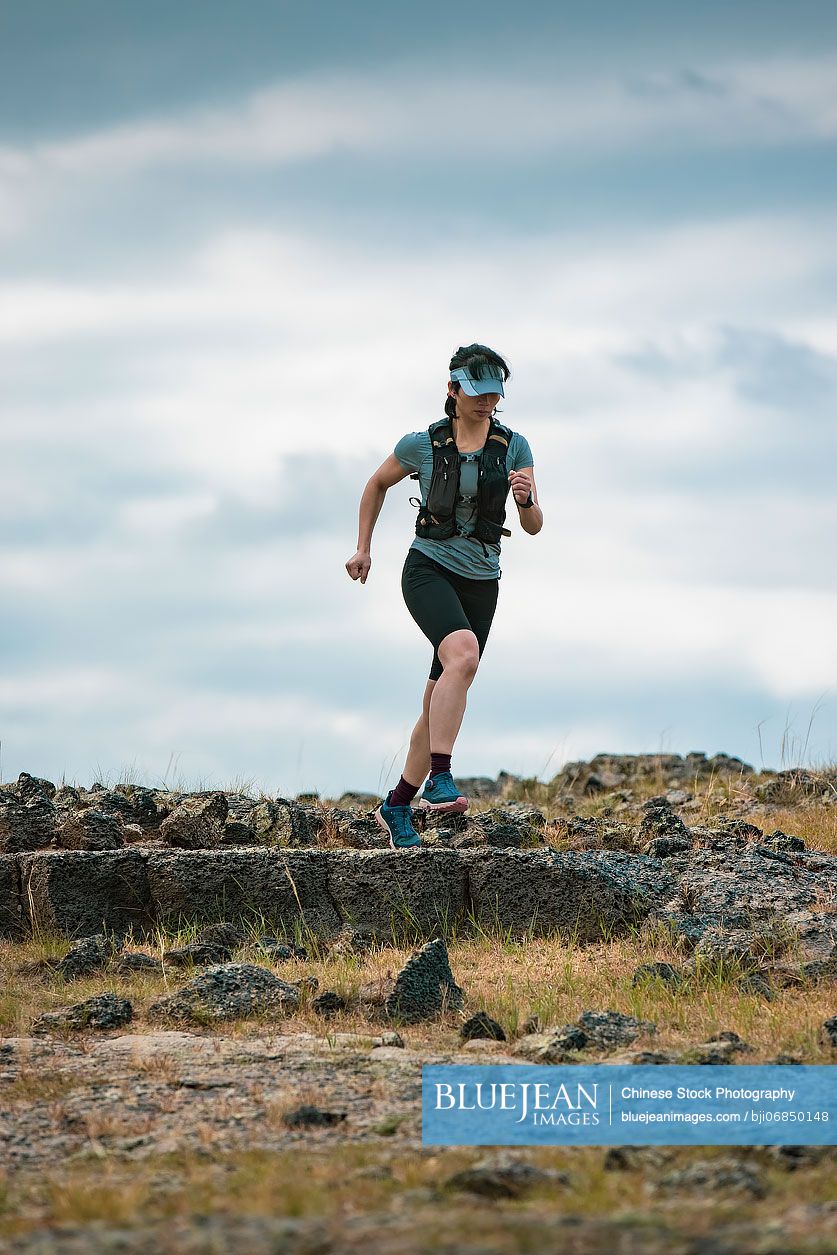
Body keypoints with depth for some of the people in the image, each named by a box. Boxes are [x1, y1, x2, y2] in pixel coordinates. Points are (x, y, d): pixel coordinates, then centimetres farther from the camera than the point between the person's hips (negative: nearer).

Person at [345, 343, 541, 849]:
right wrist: (364, 549, 14)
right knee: (463, 654, -33)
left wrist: (526, 498, -25)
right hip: (430, 569, -4)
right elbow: (377, 484, 14)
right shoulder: (423, 444, -4)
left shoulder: (514, 447, 1)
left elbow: (534, 526, -3)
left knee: (440, 704, 7)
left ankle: (397, 806, 24)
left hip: (481, 582, 4)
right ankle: (440, 779, -37)